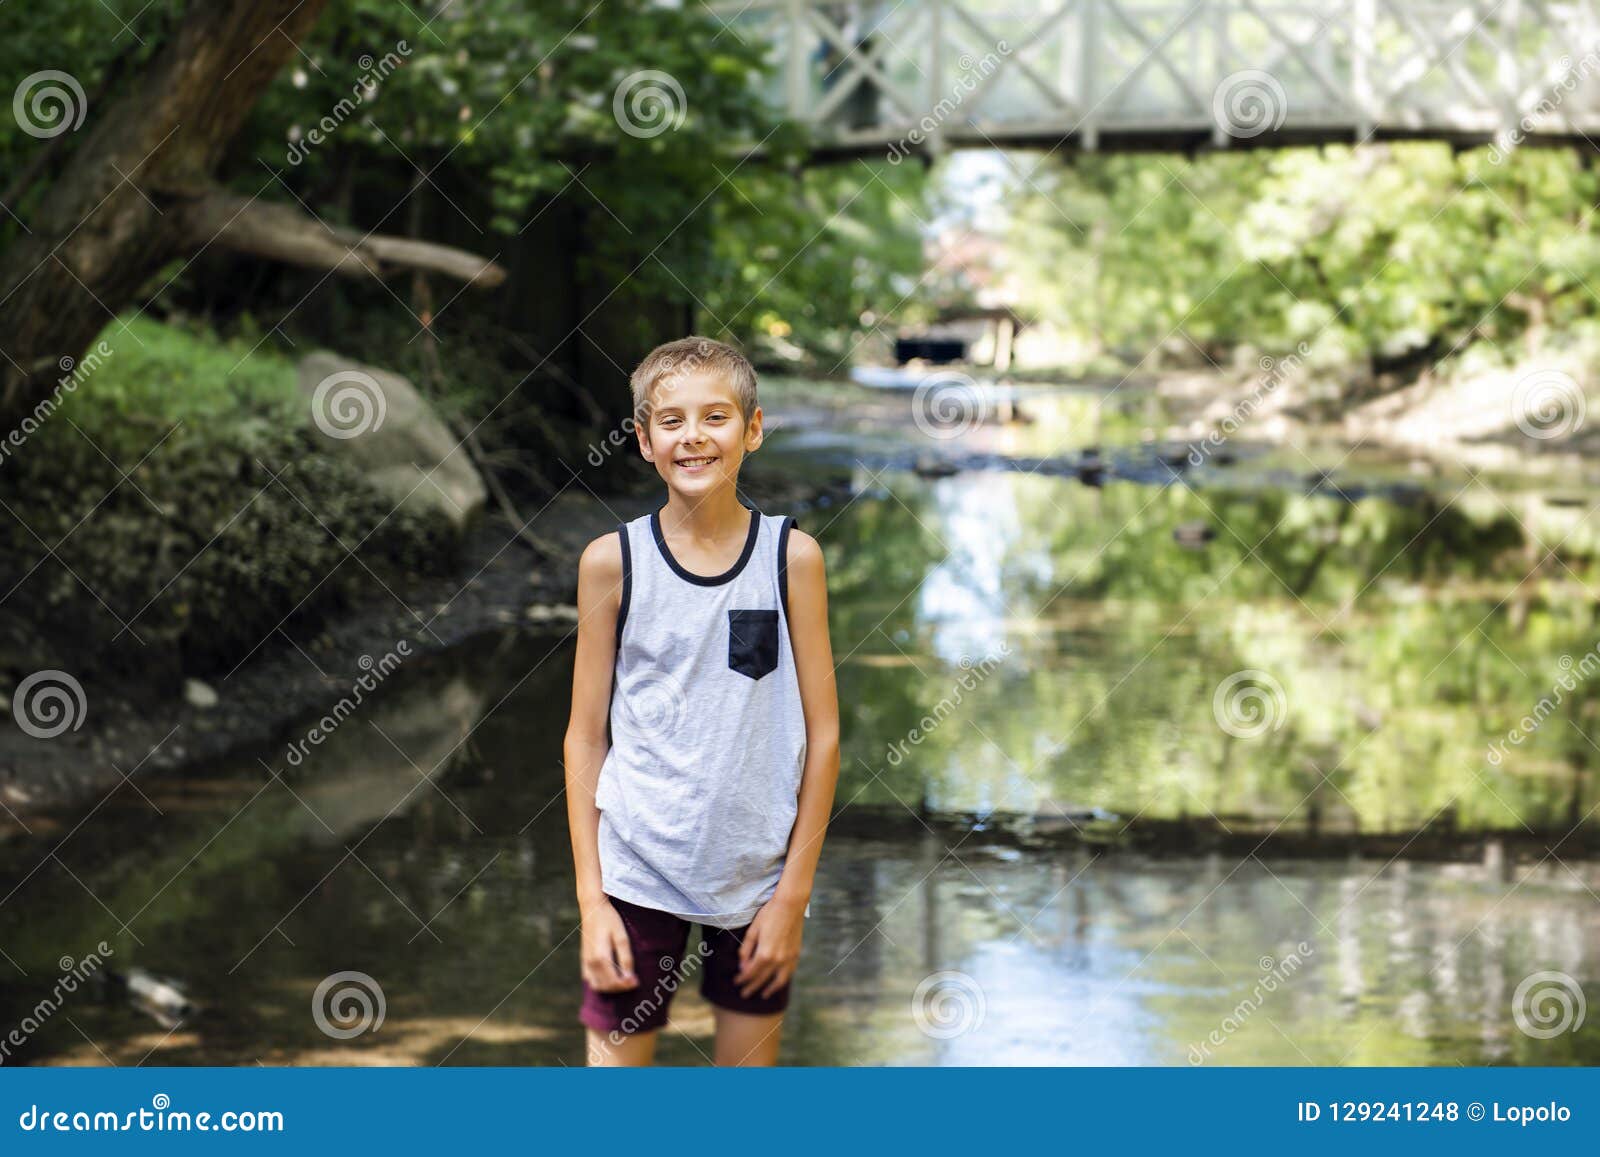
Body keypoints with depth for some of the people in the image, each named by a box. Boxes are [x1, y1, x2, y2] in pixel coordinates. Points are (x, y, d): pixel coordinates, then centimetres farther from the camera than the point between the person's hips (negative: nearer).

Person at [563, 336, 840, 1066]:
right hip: (638, 871, -1)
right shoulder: (613, 562, -2)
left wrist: (794, 894, -4)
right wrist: (590, 898, -4)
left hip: (759, 873, 1)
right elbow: (586, 736, 2)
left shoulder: (792, 557, -2)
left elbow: (822, 734, 0)